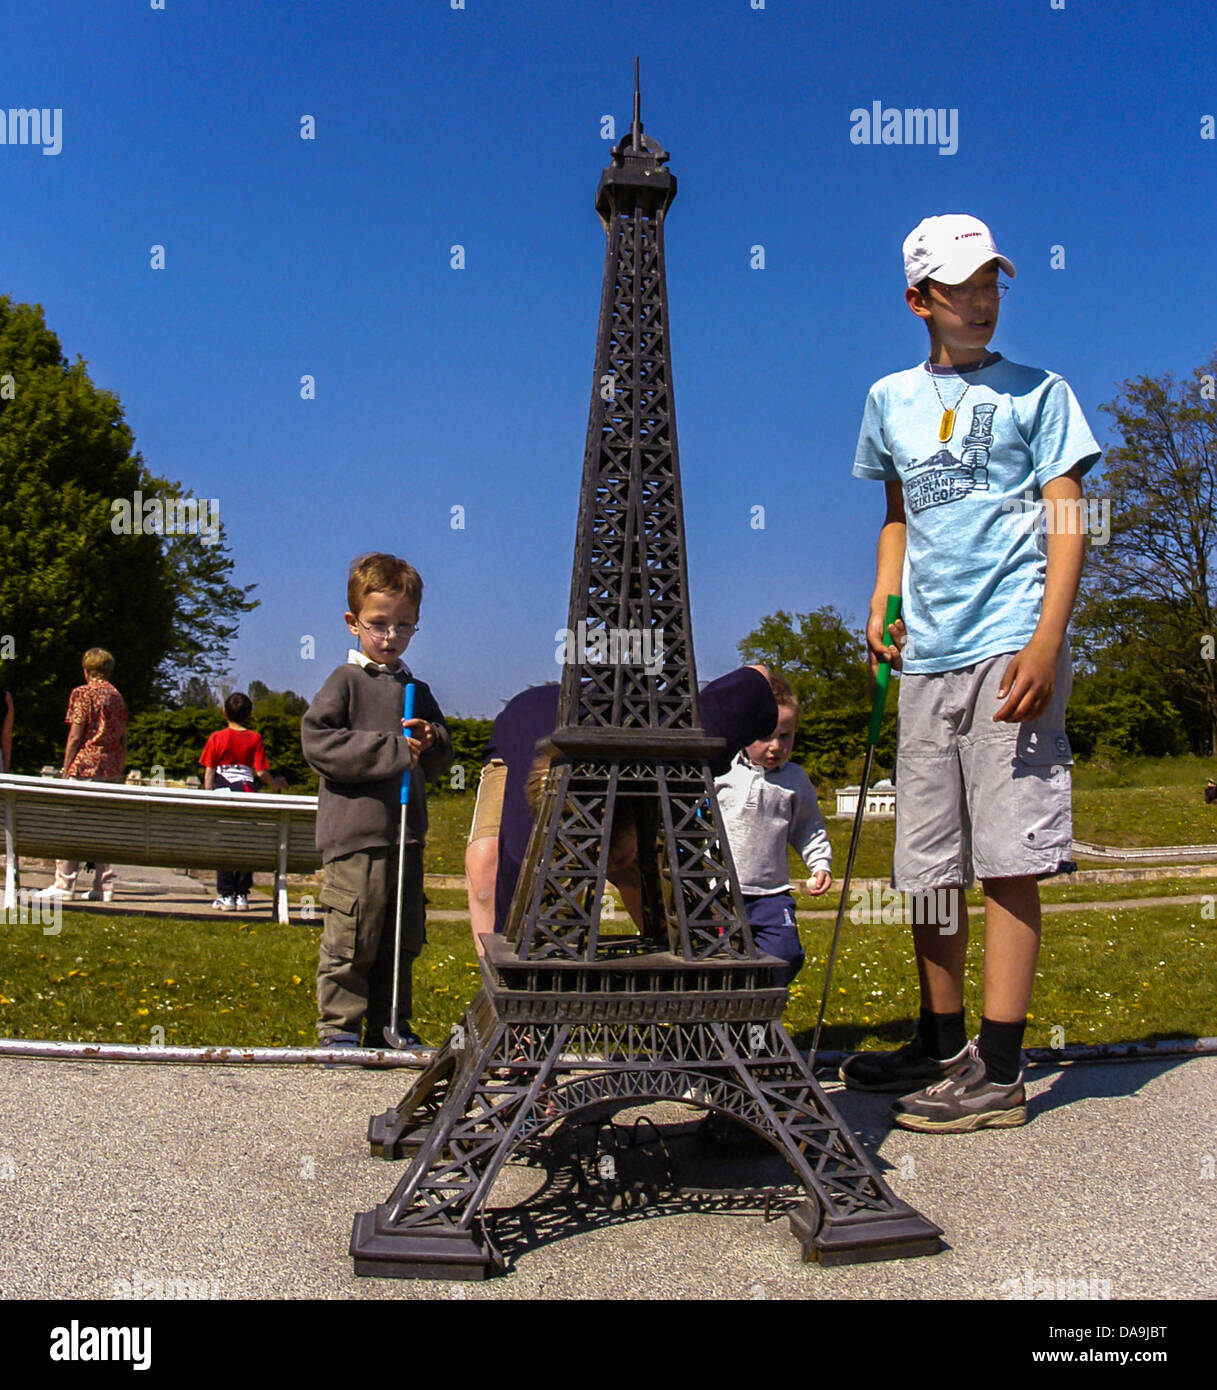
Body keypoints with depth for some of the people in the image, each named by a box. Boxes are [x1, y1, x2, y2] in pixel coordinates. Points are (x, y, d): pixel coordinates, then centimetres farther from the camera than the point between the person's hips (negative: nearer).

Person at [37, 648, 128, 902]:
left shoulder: (83, 693, -3)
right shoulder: (117, 696, 15)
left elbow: (75, 736, -8)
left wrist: (65, 770, -3)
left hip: (86, 767, -6)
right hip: (111, 771, 6)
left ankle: (64, 884, -1)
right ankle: (104, 887, 6)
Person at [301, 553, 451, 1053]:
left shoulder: (417, 691, 17)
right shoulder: (345, 682, -2)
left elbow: (441, 759, 22)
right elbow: (317, 742, -14)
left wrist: (430, 741, -3)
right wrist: (392, 750, -16)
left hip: (407, 834, 6)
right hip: (356, 834, -6)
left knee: (401, 941, 12)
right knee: (350, 941, -4)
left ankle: (390, 1029, 24)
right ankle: (339, 1030, 8)